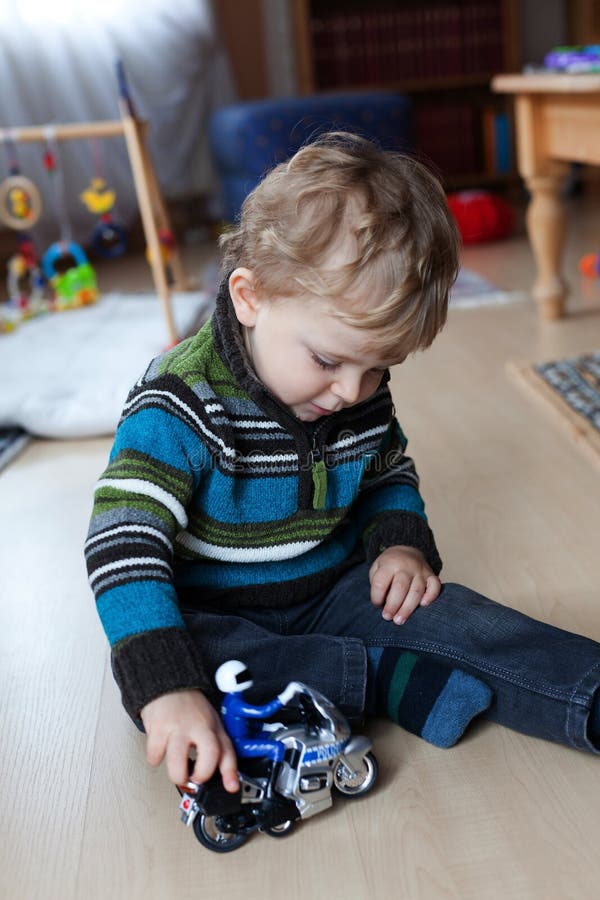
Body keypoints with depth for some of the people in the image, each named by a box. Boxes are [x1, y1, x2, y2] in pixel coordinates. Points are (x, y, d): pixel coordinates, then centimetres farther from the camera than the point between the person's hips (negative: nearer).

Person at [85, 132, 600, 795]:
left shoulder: (363, 392, -6)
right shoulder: (183, 404, -25)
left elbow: (390, 475, 13)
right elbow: (124, 541, -32)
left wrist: (402, 541, -9)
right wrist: (166, 686, -43)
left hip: (334, 590, 5)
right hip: (217, 617, -4)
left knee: (449, 612, -19)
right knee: (143, 674, -33)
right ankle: (398, 679, -33)